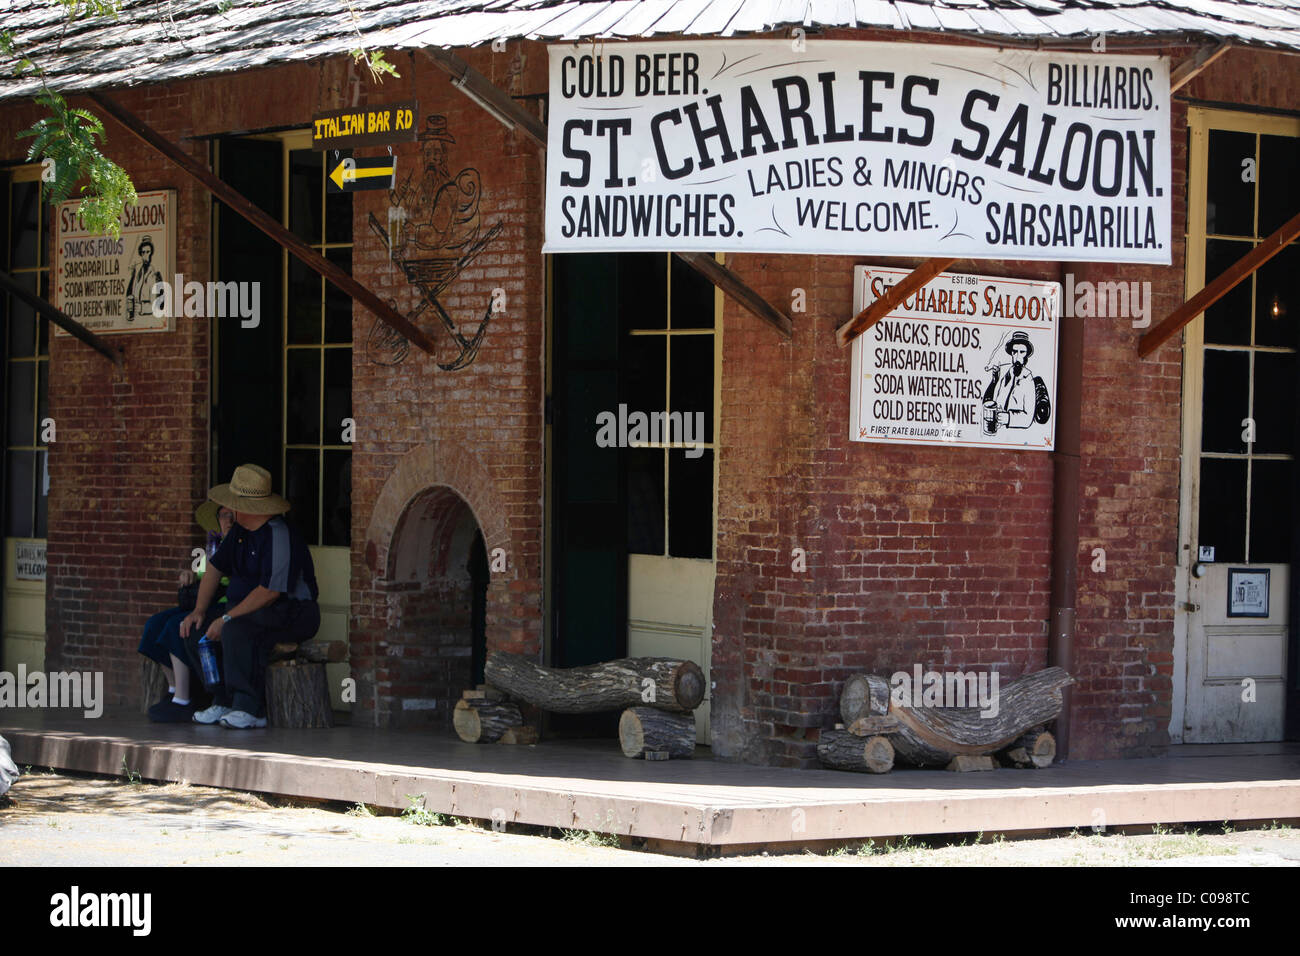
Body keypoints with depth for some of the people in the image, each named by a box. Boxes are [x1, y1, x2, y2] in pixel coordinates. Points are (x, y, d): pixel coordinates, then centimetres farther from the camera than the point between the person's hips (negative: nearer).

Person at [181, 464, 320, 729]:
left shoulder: (280, 536, -21)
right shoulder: (240, 531, 10)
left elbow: (269, 591, -26)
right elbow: (214, 568, 20)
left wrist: (227, 619, -24)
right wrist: (199, 611, 6)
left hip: (292, 613, -9)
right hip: (253, 610, 10)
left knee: (236, 631, -36)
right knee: (195, 631, -7)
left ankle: (250, 709, -28)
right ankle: (223, 701, -3)